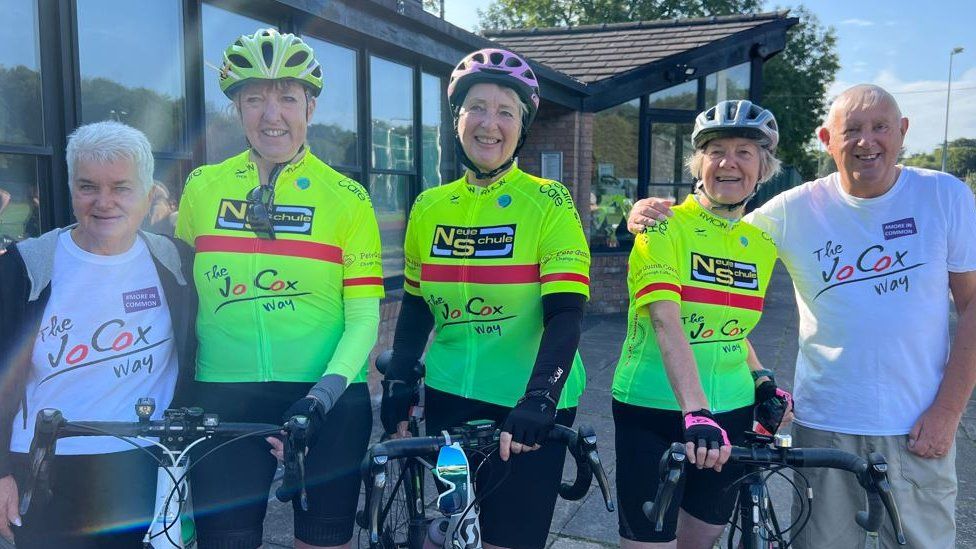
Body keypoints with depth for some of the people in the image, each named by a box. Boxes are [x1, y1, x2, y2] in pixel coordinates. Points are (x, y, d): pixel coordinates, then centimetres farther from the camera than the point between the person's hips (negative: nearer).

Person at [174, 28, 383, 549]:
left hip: (327, 401, -1)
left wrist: (324, 393, -19)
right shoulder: (202, 187, 3)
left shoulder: (347, 198, -3)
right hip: (225, 398, 2)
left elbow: (364, 317, -6)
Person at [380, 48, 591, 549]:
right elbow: (416, 307, 12)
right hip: (450, 399, 4)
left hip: (527, 407, -3)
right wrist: (398, 384, 2)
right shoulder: (429, 207, 3)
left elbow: (565, 316, -17)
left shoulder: (549, 203, -9)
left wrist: (538, 401, -29)